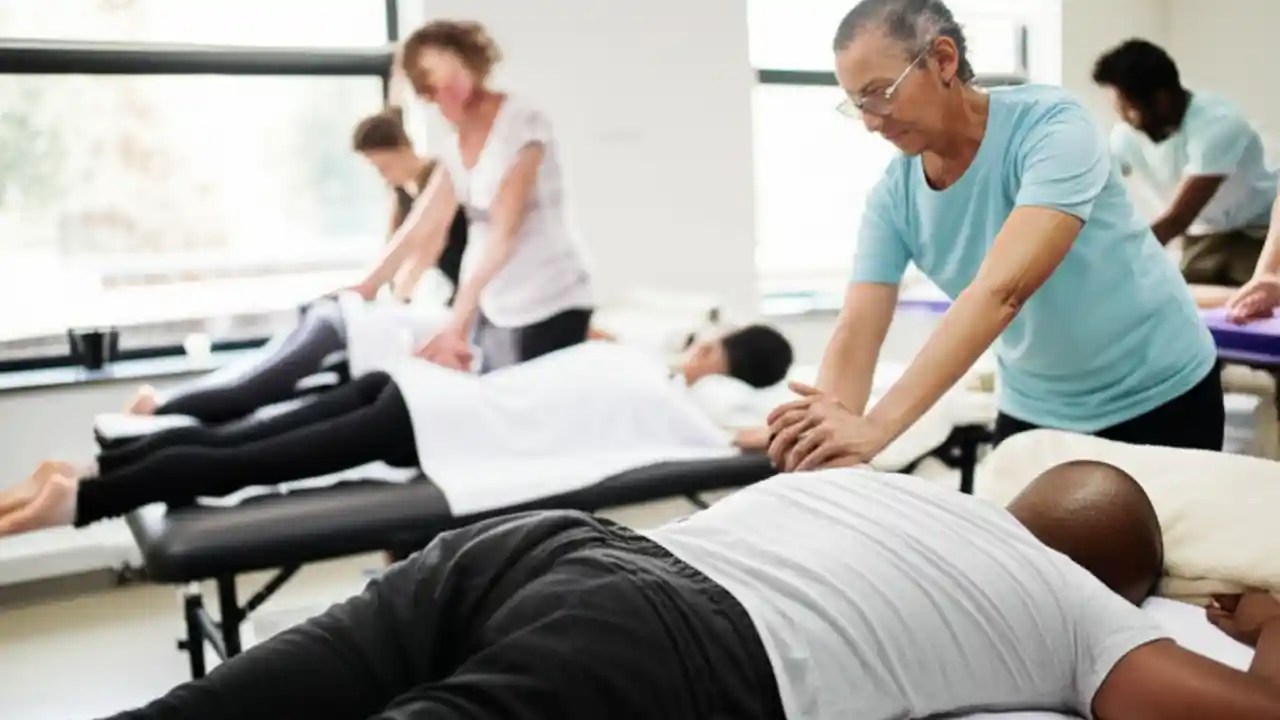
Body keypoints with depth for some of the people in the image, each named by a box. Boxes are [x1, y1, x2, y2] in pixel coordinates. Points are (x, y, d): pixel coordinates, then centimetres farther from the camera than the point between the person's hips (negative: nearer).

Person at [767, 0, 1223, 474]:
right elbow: (856, 332, -16)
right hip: (1036, 410, 4)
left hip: (1157, 397, -4)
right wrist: (822, 436, -36)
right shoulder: (893, 196, -9)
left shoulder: (1051, 127, -25)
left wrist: (877, 427, -47)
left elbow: (1002, 290, -39)